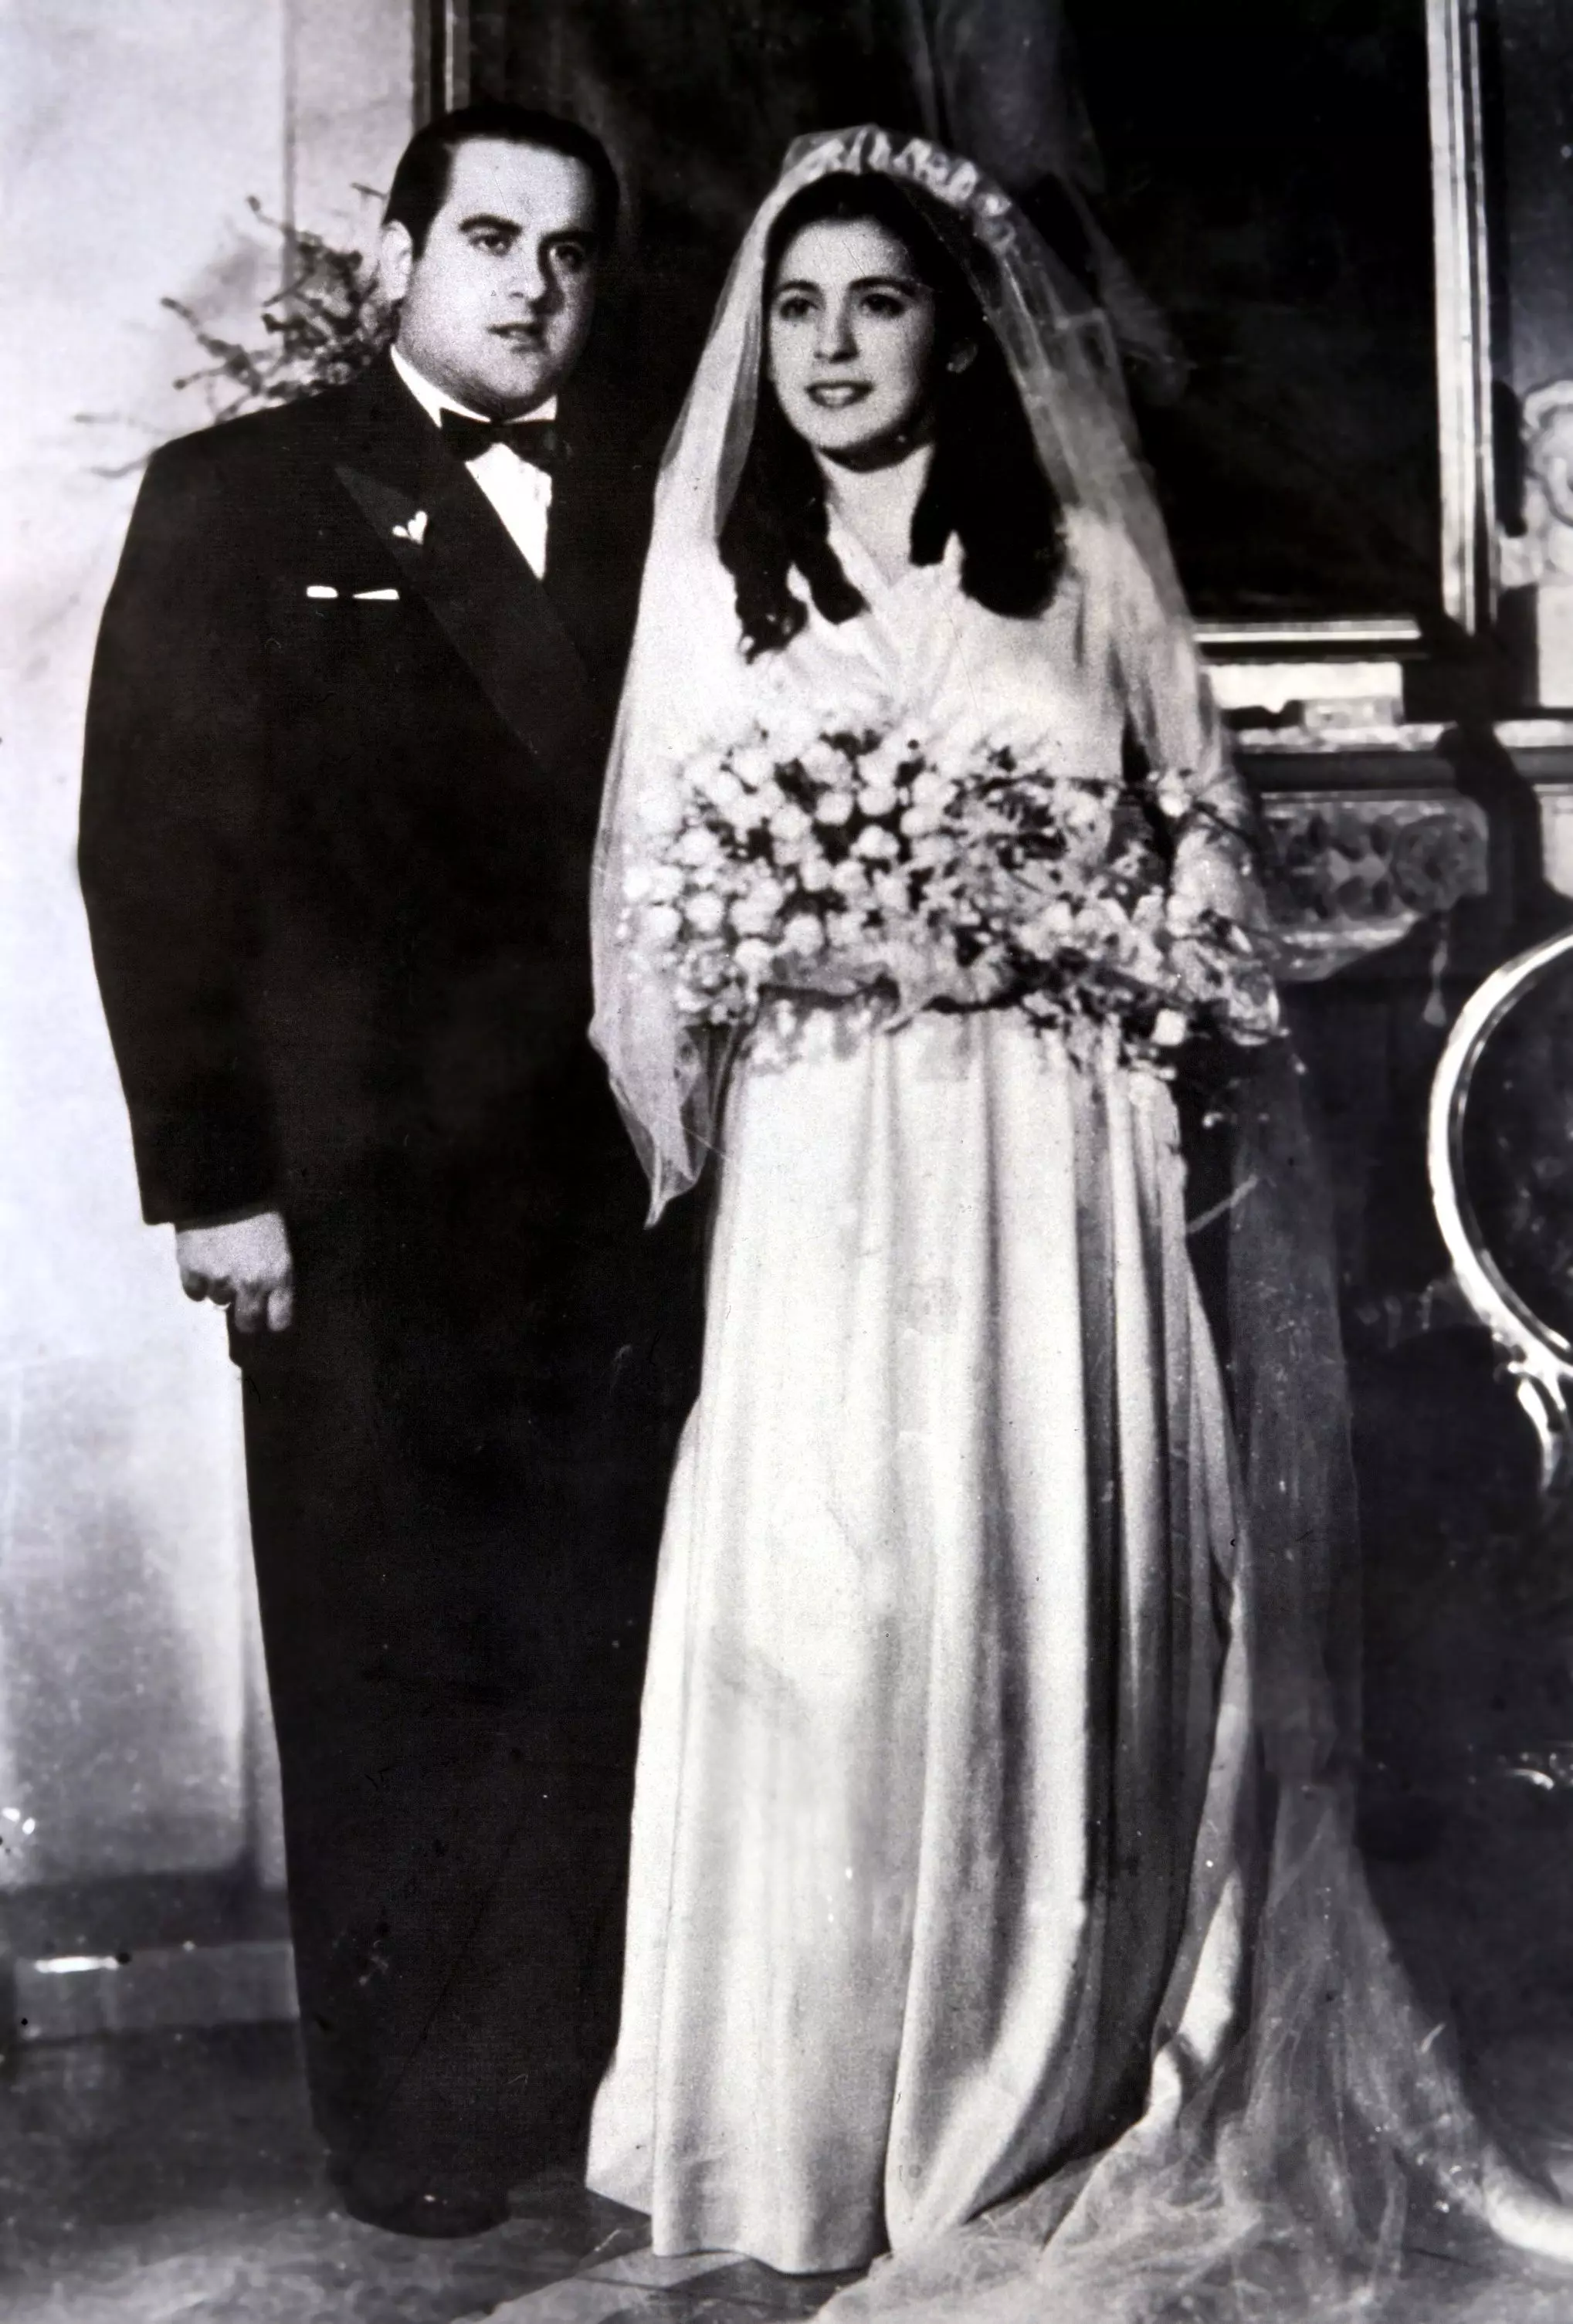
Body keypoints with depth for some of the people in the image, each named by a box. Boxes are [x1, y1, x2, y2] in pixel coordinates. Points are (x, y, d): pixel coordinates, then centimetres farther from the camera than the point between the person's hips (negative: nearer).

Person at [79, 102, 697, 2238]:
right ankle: (405, 2115, 22)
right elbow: (156, 849, -3)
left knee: (595, 1656, 8)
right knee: (383, 1661, 7)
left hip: (614, 1181, 3)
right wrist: (212, 1172, -9)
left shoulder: (648, 511, 12)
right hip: (360, 1189, -3)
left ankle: (568, 2065, 26)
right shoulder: (242, 499, 4)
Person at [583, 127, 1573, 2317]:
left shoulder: (1083, 566, 7)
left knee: (1047, 1627, 4)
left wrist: (1208, 1130, 0)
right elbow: (665, 925, 12)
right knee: (812, 1629, -1)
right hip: (820, 1202, 1)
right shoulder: (717, 585, 11)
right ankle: (821, 2121, 17)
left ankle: (1045, 2118, 22)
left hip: (1052, 1191, -1)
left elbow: (1192, 874, 7)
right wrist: (677, 1149, 4)